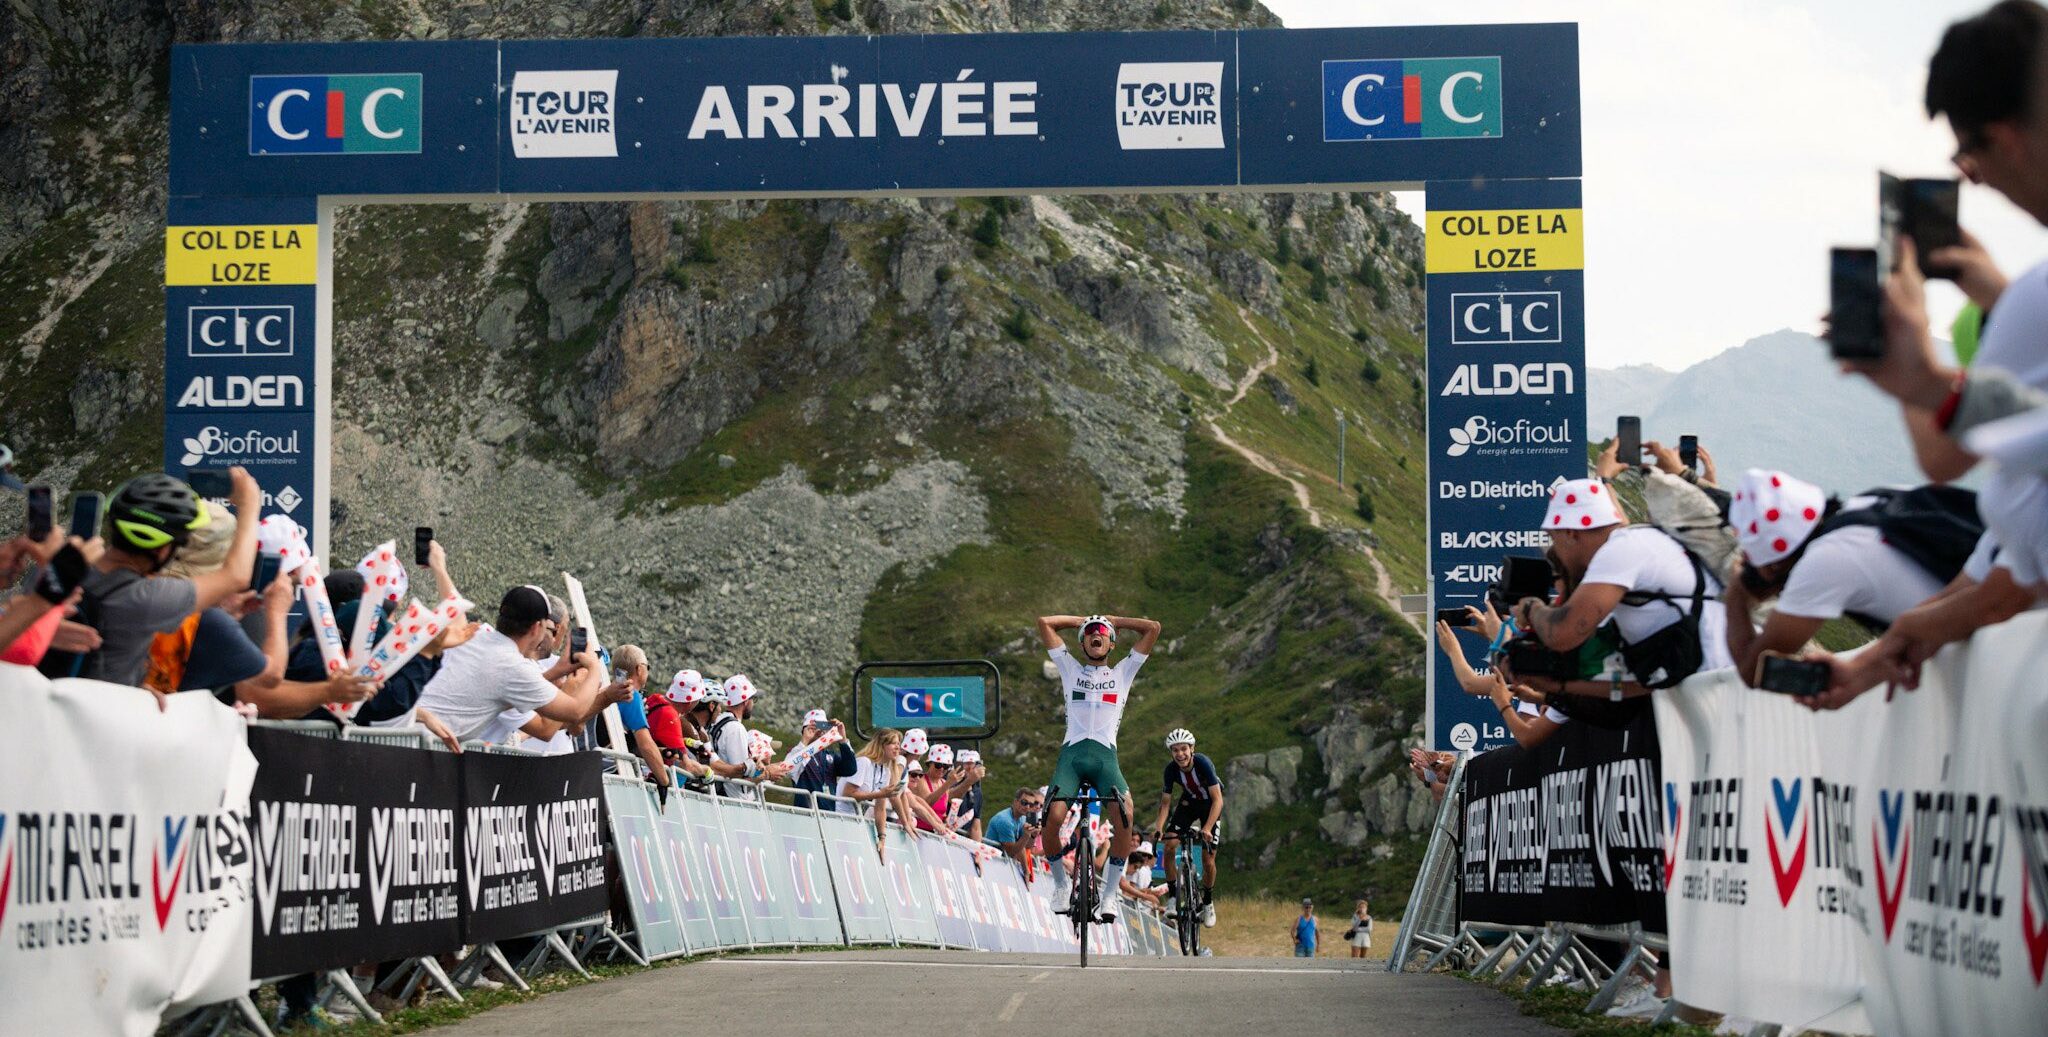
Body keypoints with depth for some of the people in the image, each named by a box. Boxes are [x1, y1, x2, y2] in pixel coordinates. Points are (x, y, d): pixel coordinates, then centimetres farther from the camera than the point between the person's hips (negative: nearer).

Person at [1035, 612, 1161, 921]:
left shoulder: (1123, 672, 21)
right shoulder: (1071, 669, 21)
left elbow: (1153, 628, 18)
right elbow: (1045, 623, 18)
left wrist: (1114, 621, 25)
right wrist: (1081, 621, 27)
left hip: (1106, 757, 0)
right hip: (1071, 753, 0)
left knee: (1125, 818, -27)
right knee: (1053, 817, -25)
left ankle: (1108, 893, -13)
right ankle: (1060, 884, 2)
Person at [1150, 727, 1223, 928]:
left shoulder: (1203, 763, -32)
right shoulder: (1171, 769, -21)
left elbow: (1218, 799, -35)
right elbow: (1165, 803, -13)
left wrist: (1207, 828, -47)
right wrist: (1158, 829, -29)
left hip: (1210, 805, -3)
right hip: (1189, 802, 3)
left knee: (1208, 860, -9)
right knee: (1169, 845, -17)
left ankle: (1208, 902, 16)